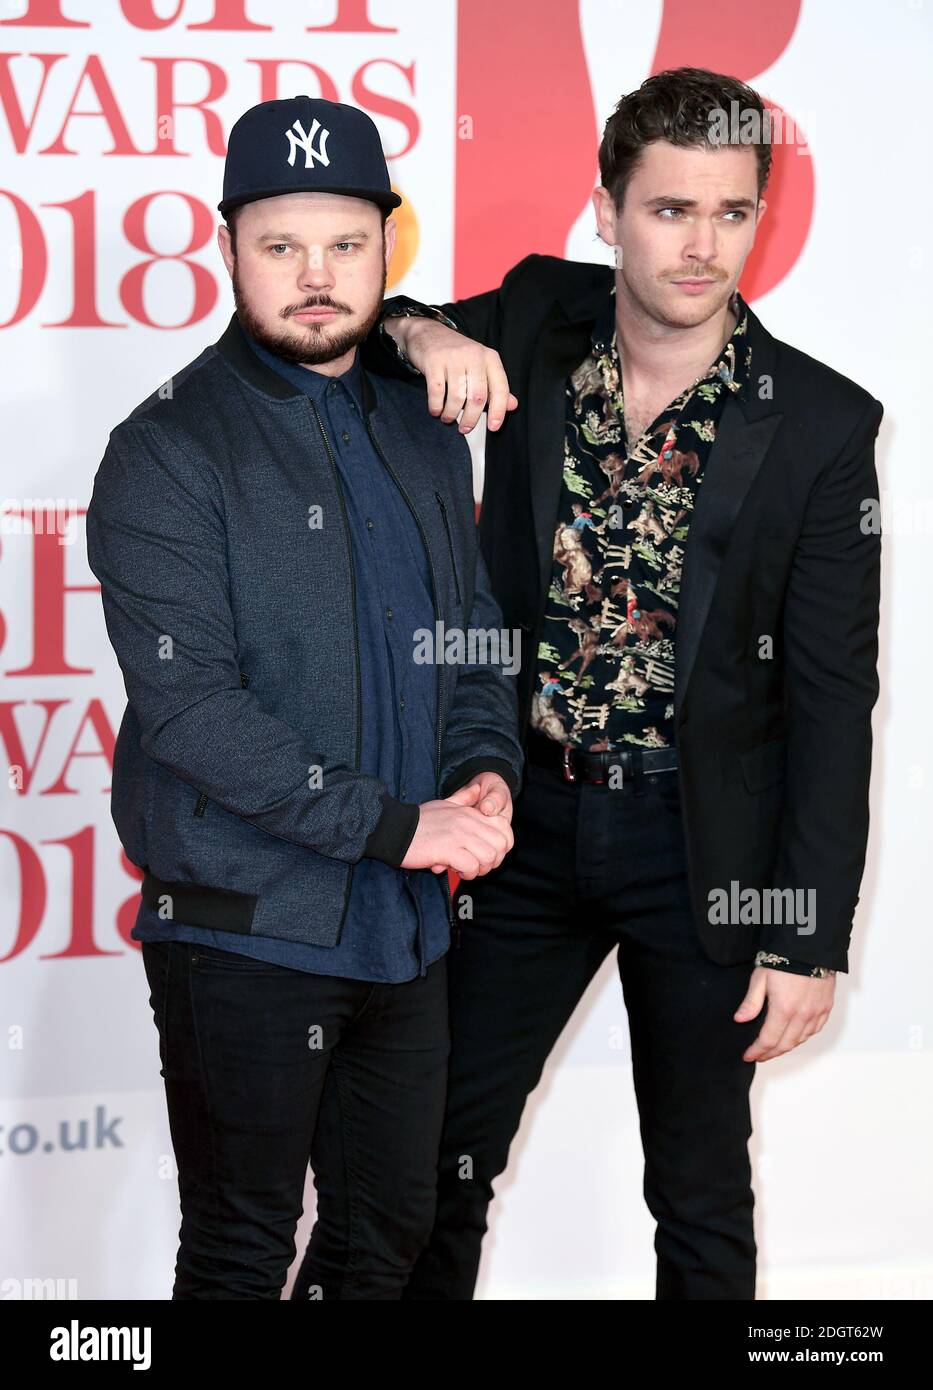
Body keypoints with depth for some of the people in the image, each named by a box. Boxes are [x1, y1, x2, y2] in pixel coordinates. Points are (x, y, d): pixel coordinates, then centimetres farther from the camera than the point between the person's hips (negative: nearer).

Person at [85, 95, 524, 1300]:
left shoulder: (423, 432, 11)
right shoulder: (169, 451, -11)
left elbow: (472, 634, 18)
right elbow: (188, 707, -19)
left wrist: (486, 772, -4)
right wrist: (394, 824, -21)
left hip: (406, 924, 6)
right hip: (243, 929, -6)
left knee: (389, 1236, 15)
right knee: (242, 1249, 5)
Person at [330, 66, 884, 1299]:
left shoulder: (820, 423, -11)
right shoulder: (539, 322, -3)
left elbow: (833, 697, -9)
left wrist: (810, 939, -11)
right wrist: (421, 332, -17)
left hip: (702, 847, -2)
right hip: (531, 819, 3)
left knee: (700, 1194, 13)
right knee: (441, 1150, 13)